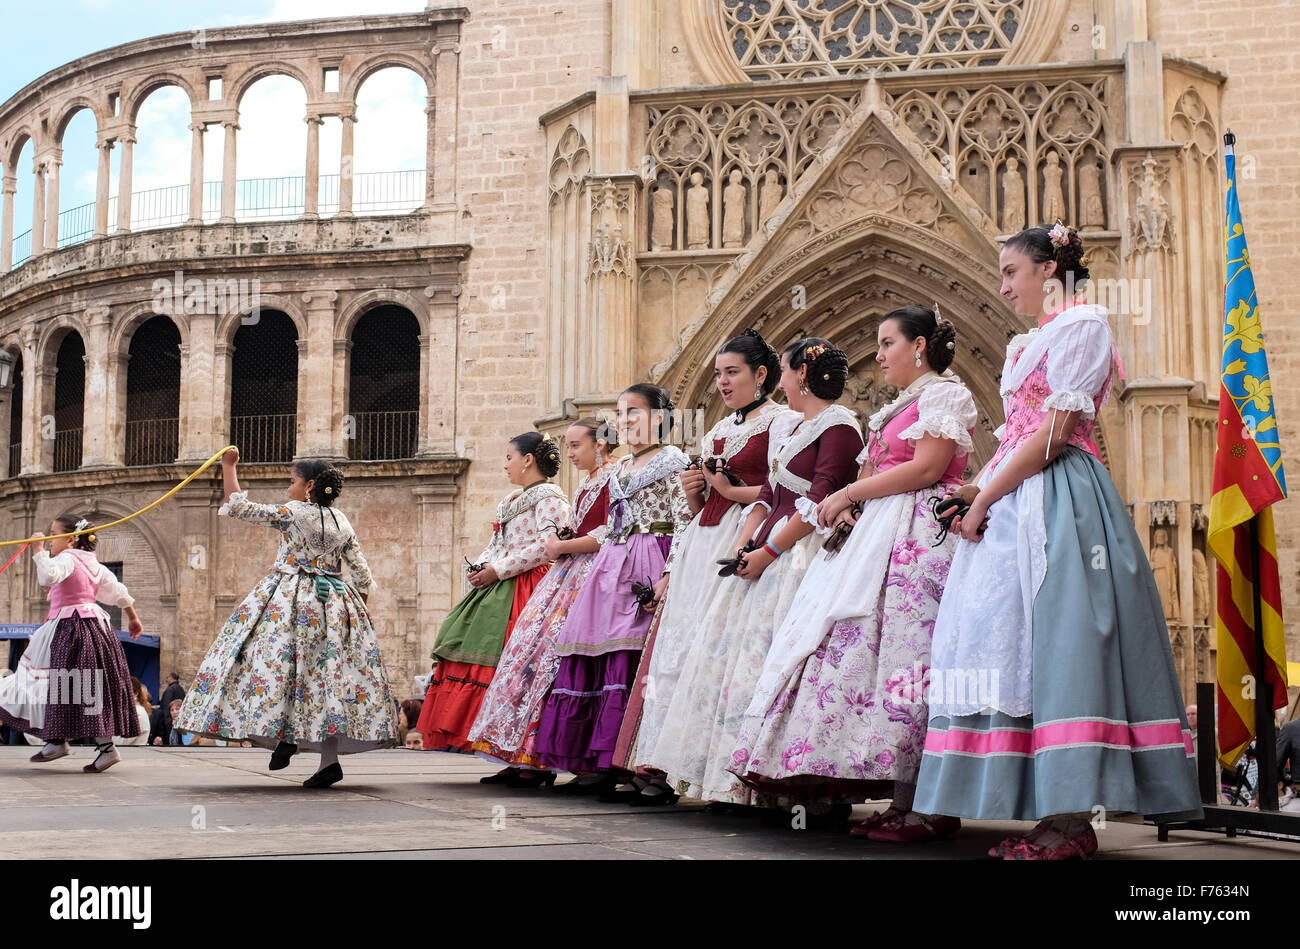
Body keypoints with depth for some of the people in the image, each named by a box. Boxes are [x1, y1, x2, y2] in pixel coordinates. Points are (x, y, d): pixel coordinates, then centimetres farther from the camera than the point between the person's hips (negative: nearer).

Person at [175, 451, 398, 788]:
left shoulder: (292, 512, -6)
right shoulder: (342, 522, 11)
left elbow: (239, 506, -3)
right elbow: (361, 573, 12)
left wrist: (228, 466, 7)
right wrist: (360, 607, 24)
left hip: (290, 597, -6)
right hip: (333, 604, 6)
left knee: (273, 658, -1)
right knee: (329, 673, 2)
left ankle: (284, 735, -15)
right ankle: (329, 759, -3)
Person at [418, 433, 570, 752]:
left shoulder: (549, 497, -5)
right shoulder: (510, 501, 25)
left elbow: (546, 546, -17)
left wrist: (498, 570, -17)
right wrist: (478, 567, 3)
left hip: (525, 588, -10)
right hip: (496, 588, 10)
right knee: (472, 655, 2)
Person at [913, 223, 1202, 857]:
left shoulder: (1082, 324, -5)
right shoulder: (1025, 344, 22)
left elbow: (1053, 435, -13)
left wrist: (987, 498, -11)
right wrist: (978, 490, 5)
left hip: (1059, 497, -9)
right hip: (1014, 502, 9)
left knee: (1059, 634, -12)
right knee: (1011, 635, 4)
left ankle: (1072, 822, -12)